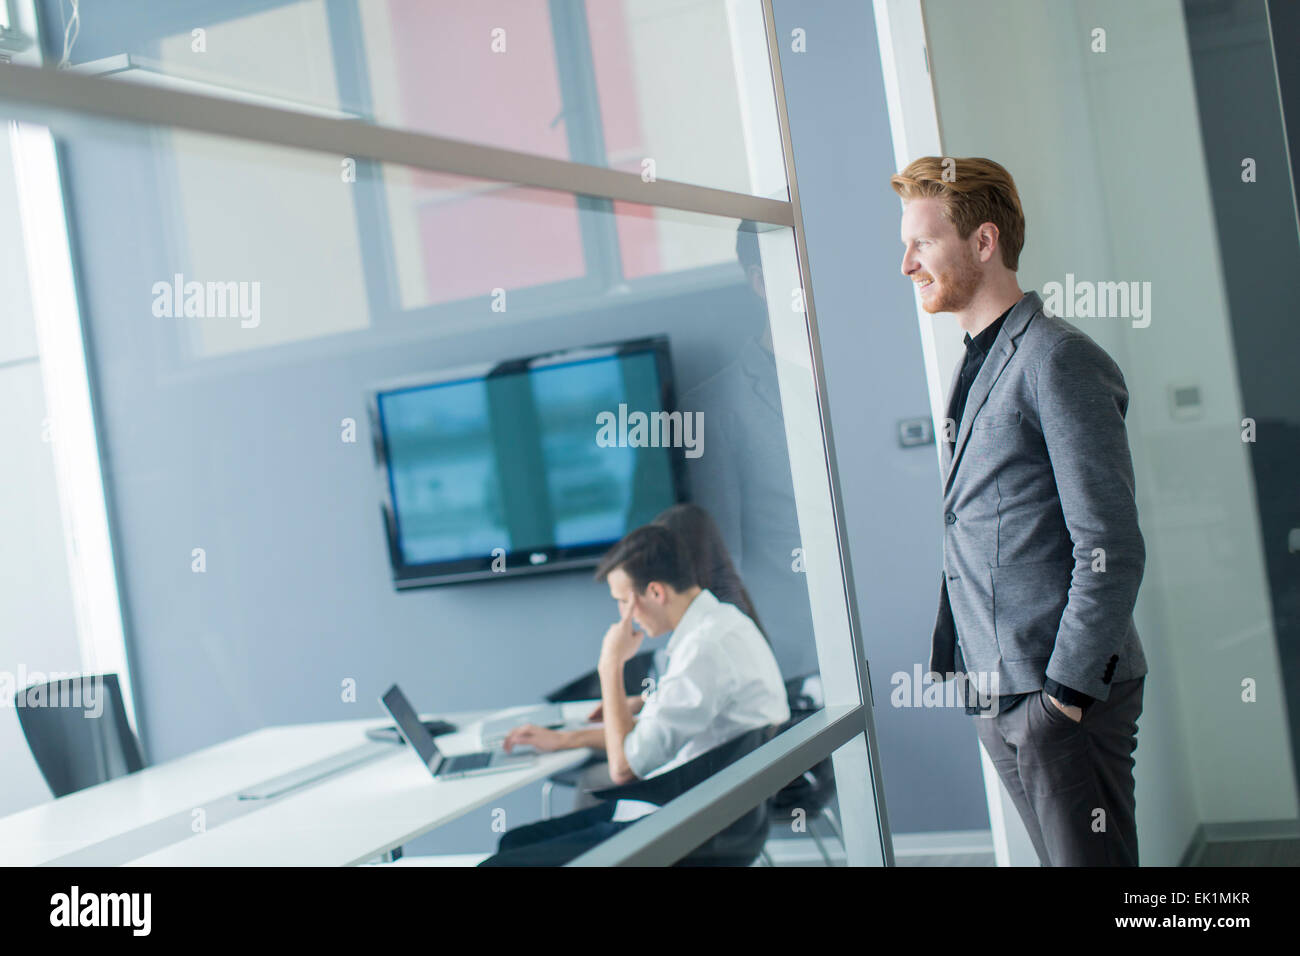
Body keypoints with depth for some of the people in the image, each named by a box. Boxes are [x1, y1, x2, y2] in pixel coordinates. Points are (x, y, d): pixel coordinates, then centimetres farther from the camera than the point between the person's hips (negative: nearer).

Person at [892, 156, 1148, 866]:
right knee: (1057, 859, 15)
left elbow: (1111, 551, -16)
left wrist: (1066, 690, -17)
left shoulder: (1058, 361, -12)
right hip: (995, 695, 8)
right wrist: (966, 663, 13)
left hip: (1067, 697, -8)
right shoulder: (976, 369, 15)